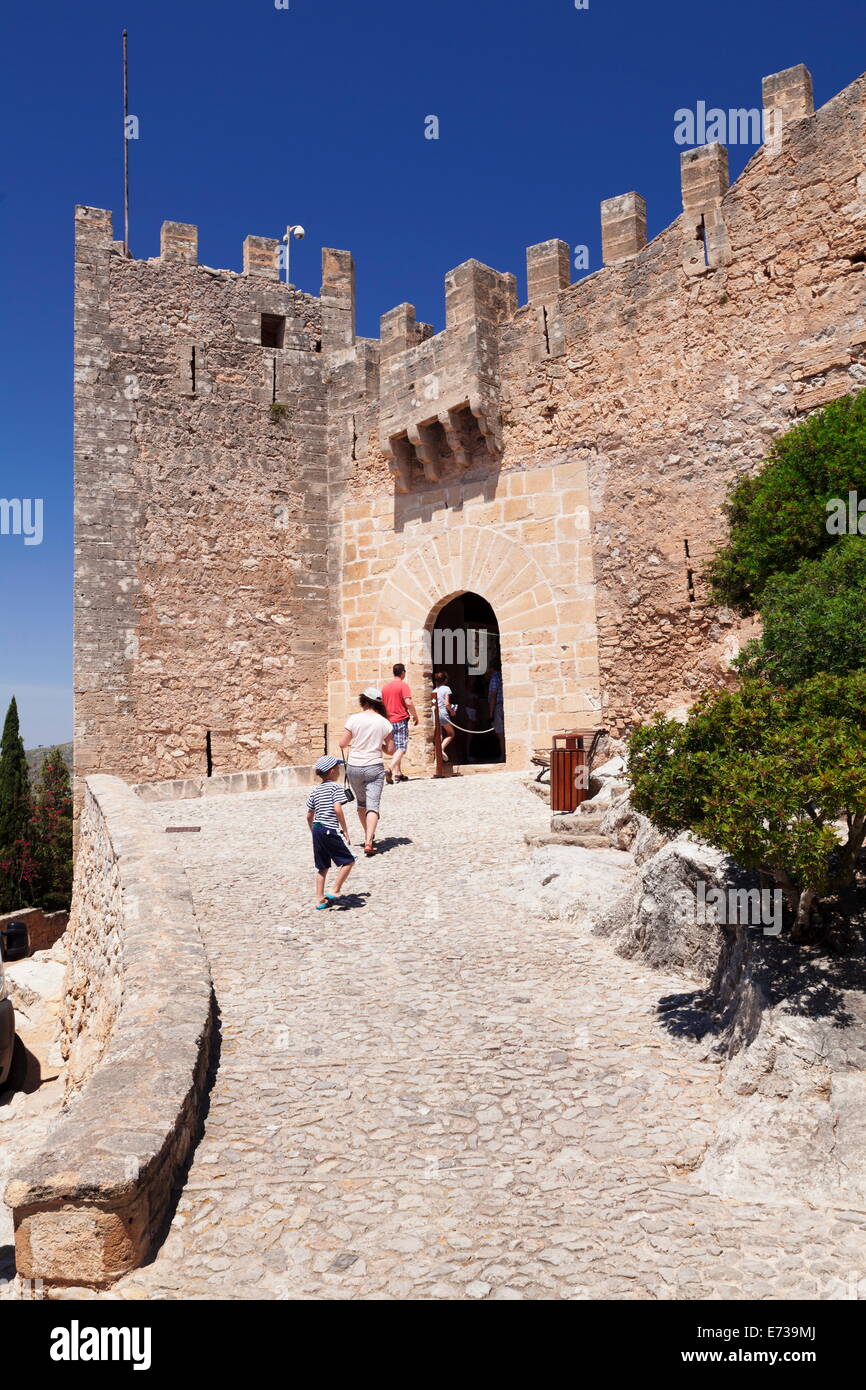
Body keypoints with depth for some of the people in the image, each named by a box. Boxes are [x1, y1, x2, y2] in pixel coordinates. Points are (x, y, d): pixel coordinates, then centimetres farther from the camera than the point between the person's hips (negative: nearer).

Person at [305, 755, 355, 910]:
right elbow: (337, 809, -18)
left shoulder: (315, 791, 13)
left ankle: (320, 899, 17)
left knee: (322, 866, 15)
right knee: (348, 860, 4)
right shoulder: (336, 787, -7)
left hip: (317, 829, 7)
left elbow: (309, 816, 15)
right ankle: (335, 892, 0)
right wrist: (345, 830, -12)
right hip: (331, 830, -7)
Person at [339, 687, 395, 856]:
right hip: (375, 768, -1)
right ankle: (369, 842, -19)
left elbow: (342, 743, -4)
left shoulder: (354, 719, -7)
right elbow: (390, 750, 2)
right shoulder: (384, 722, -2)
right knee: (373, 806, -4)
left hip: (354, 767, 1)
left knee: (361, 803, 20)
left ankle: (368, 837, 32)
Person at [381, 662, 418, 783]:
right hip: (401, 720, -6)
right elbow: (408, 703, -17)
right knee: (401, 748, -7)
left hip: (389, 721, 6)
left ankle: (398, 773, 13)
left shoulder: (385, 686, 12)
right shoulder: (403, 685, -7)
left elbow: (381, 704, 16)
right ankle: (391, 771, -24)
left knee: (396, 747, 13)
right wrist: (415, 716, -5)